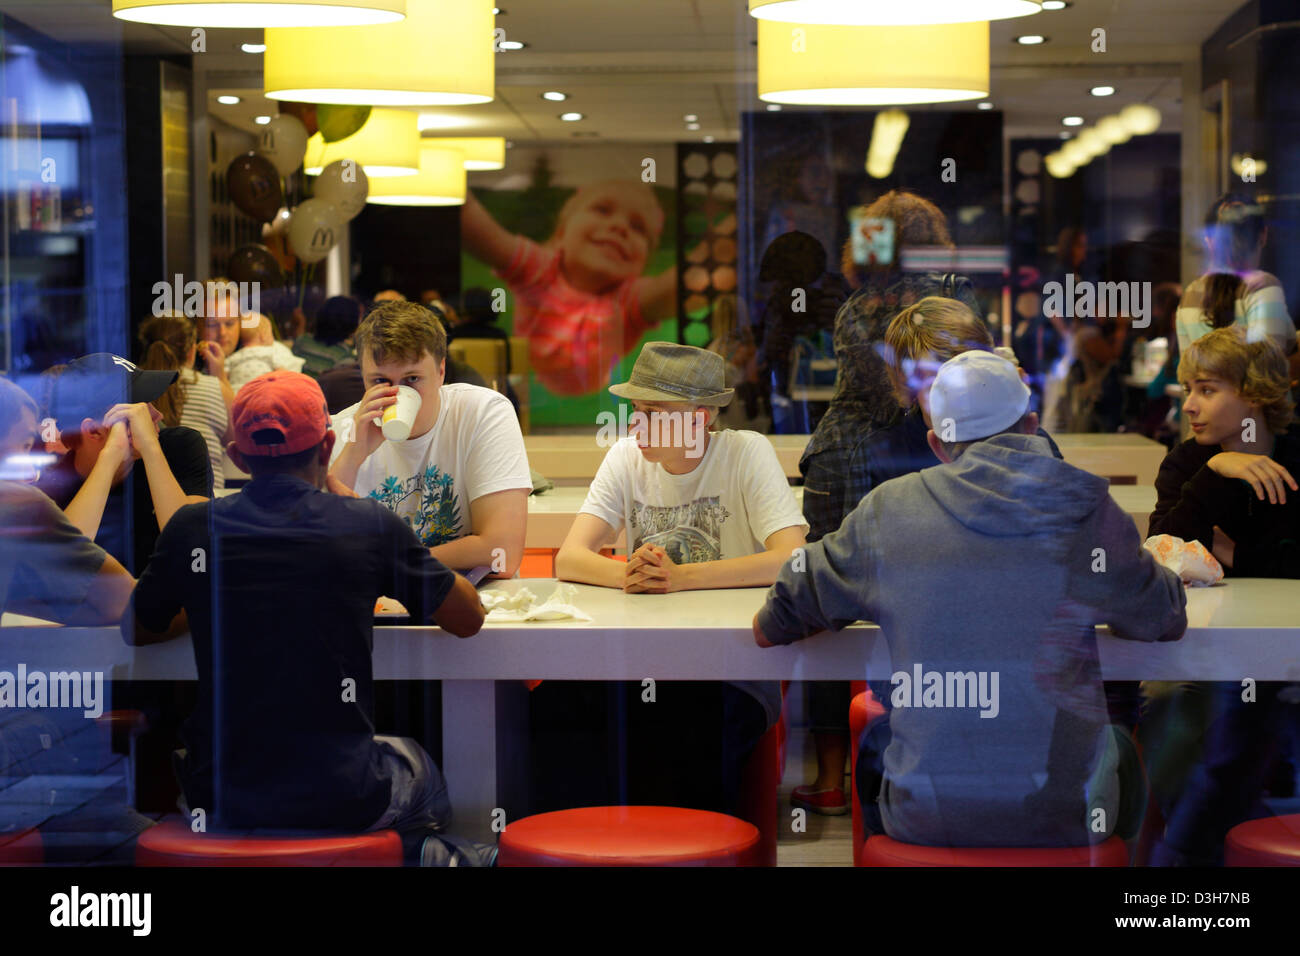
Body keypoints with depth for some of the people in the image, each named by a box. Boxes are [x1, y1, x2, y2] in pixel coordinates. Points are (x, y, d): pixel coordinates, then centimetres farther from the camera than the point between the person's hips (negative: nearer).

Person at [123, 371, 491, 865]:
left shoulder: (193, 528, -3)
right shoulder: (369, 525, -8)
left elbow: (134, 631, 15)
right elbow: (468, 618, 6)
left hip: (222, 804, 1)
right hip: (343, 801, -1)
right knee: (419, 769, 33)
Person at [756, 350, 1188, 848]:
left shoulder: (886, 510, -2)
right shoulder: (1086, 511, -4)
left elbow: (770, 627, 10)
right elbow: (1165, 621, 11)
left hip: (924, 820, 1)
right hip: (1064, 819, 0)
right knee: (1116, 743, 34)